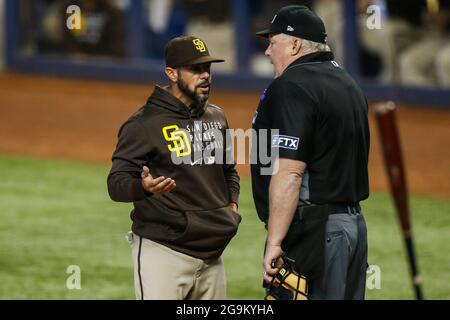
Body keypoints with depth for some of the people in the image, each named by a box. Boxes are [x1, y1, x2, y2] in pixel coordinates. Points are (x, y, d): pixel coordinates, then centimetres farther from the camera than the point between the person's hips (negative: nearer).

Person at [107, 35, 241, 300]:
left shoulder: (216, 117, 14)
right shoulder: (144, 123, -8)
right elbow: (116, 184, -12)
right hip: (163, 252, -7)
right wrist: (144, 187, -33)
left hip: (212, 254, 7)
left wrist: (232, 204, 12)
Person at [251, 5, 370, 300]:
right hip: (356, 224, 10)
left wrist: (275, 242, -21)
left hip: (314, 231, -10)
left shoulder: (292, 86, -13)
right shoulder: (349, 85, 18)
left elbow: (289, 172, -21)